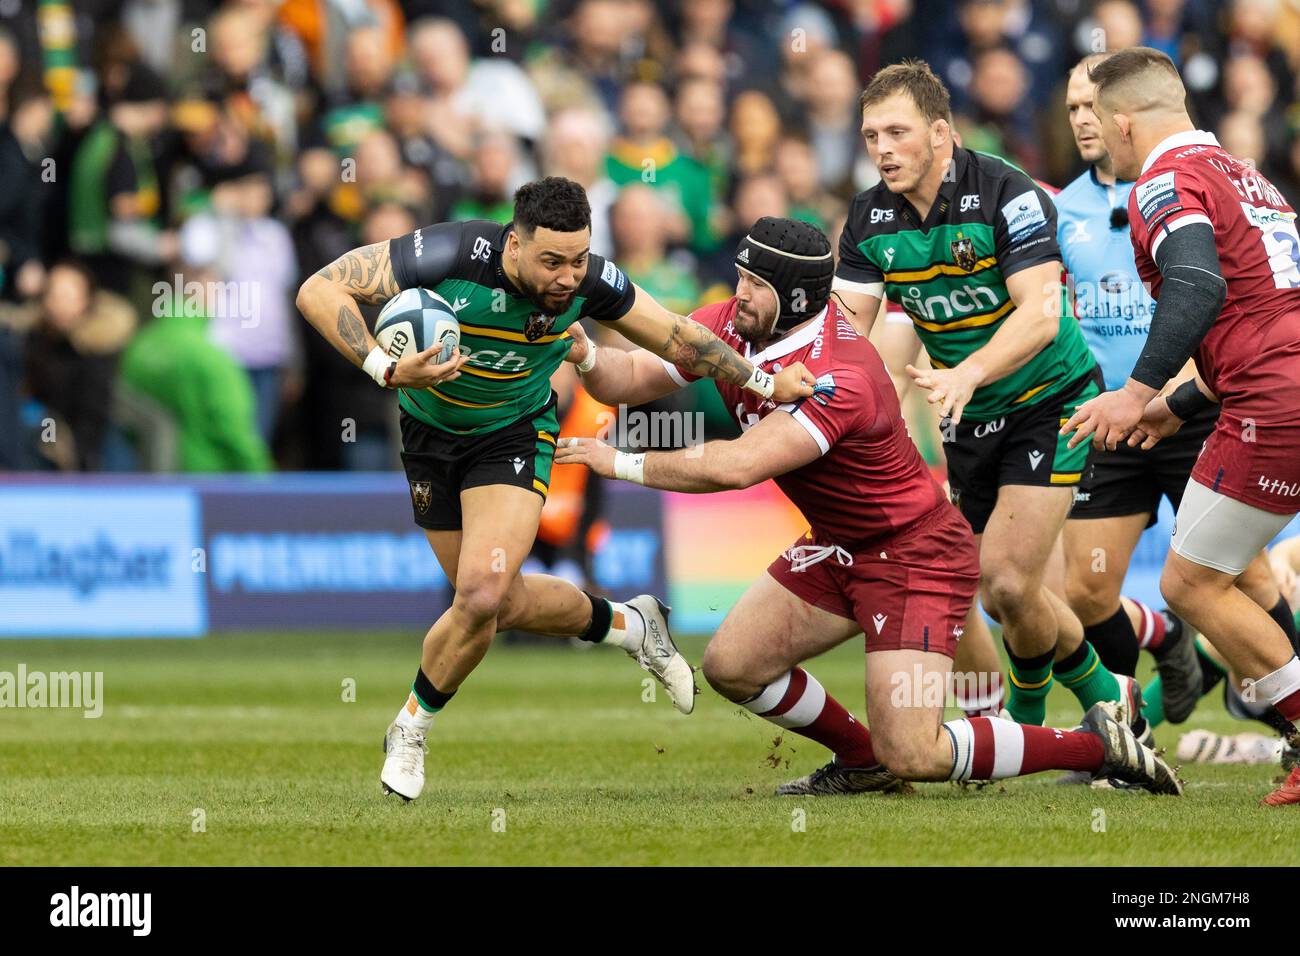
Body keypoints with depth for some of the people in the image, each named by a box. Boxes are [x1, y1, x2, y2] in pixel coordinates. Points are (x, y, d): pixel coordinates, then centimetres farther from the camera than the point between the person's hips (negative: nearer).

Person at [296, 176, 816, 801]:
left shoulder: (588, 279, -23)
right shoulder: (451, 254, -34)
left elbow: (676, 338, -4)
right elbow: (318, 291, -34)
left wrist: (762, 382, 3)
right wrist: (386, 369, -46)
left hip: (515, 435, 0)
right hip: (430, 432, 0)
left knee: (482, 595, -20)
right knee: (504, 602, 10)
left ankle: (410, 732, 4)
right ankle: (628, 625, 37)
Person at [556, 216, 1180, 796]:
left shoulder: (838, 379, -32)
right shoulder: (728, 328, -5)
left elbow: (738, 467, -37)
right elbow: (631, 379, 0)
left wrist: (624, 464, -29)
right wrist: (587, 358, -23)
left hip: (916, 555, -9)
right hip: (837, 549, 9)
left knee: (912, 755, -16)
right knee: (730, 667, 1)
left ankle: (1099, 744, 0)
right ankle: (861, 760, 23)